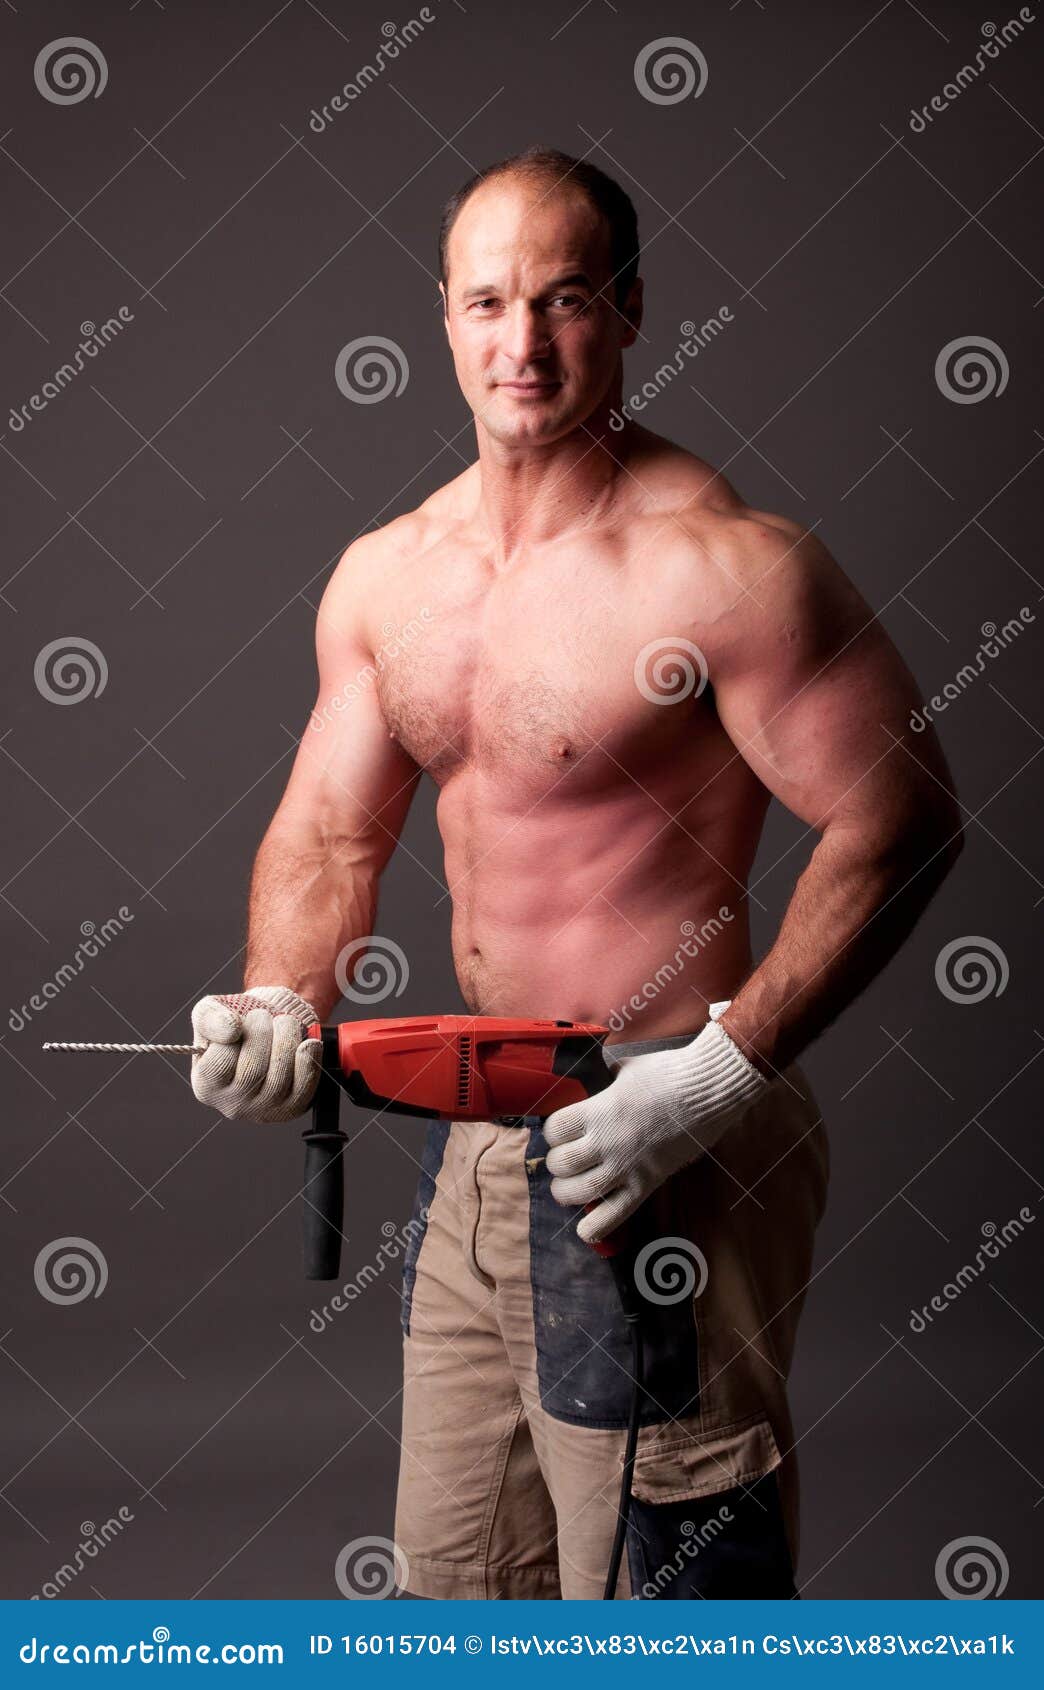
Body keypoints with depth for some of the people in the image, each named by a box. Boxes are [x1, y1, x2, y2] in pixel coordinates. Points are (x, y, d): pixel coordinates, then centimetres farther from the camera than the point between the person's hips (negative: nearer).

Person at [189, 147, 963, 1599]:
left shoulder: (722, 565, -16)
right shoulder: (383, 577, 7)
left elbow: (900, 826, -17)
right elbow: (329, 835, 14)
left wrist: (724, 1071, -22)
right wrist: (280, 1010, -5)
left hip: (667, 1147, -7)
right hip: (475, 1138, 7)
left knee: (652, 1585, 1)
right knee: (452, 1569, 19)